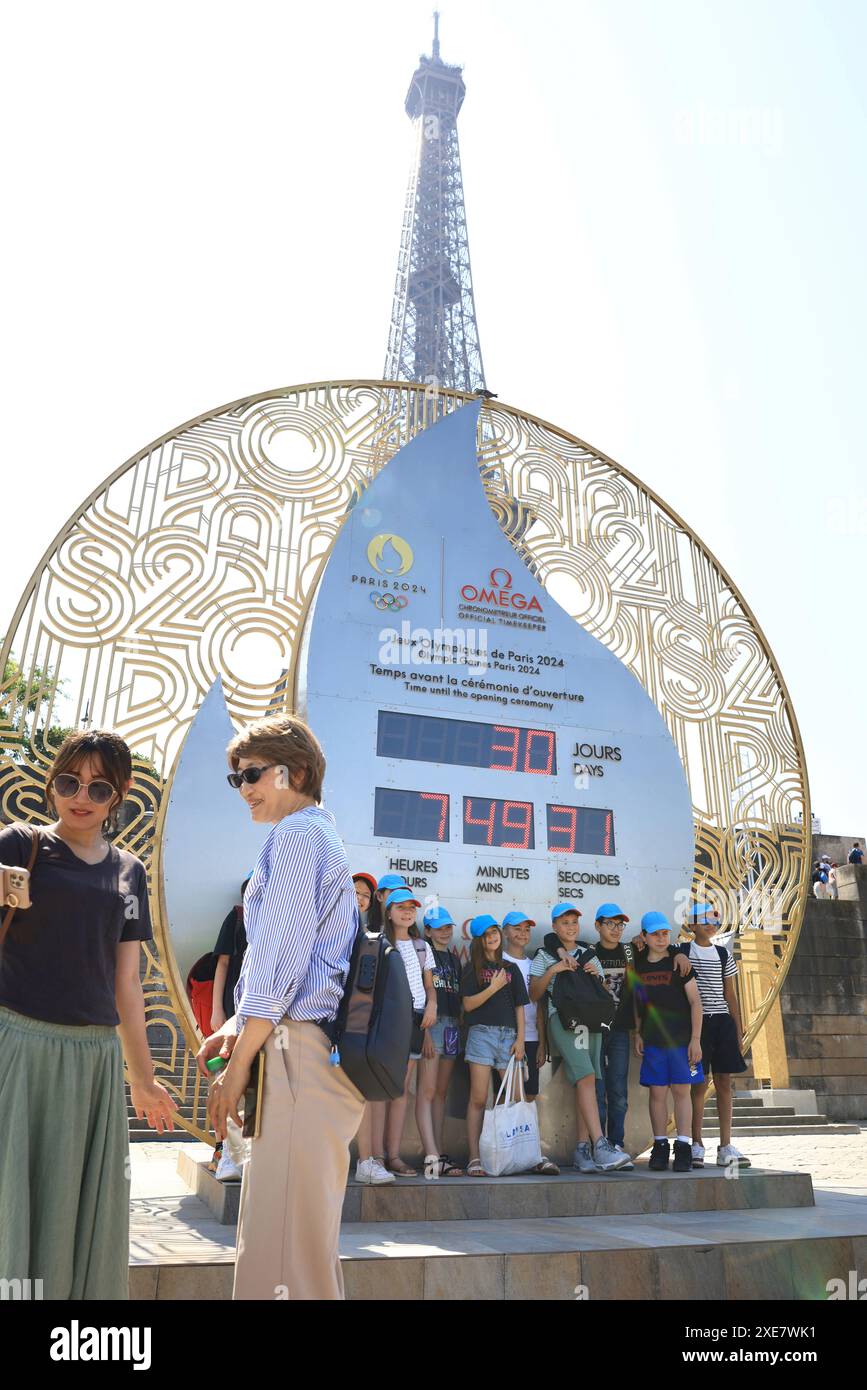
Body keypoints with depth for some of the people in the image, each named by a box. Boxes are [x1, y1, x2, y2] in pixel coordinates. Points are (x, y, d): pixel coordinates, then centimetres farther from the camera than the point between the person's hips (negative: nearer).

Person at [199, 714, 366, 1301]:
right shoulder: (324, 834, 21)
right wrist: (237, 1028, 14)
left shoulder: (295, 833, -9)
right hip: (327, 1050, 10)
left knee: (281, 1238, -5)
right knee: (305, 1226, 17)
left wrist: (239, 1065, -10)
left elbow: (280, 956, -15)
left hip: (301, 1051, -10)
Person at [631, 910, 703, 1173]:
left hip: (681, 1039, -2)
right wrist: (638, 1034, 9)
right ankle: (660, 1147, 12)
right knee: (656, 1092, 2)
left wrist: (695, 1039, -9)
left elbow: (695, 1002, -4)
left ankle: (683, 1149, 3)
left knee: (681, 1090, -1)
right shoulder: (637, 964, 5)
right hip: (653, 1040, 2)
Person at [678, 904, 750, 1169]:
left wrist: (738, 1032, 9)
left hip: (722, 1022, 3)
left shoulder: (723, 955, 11)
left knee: (724, 1083, 3)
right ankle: (697, 1145, 6)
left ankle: (725, 1147, 10)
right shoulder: (682, 952, 2)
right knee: (700, 1084, -3)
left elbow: (731, 996, 13)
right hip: (695, 1022, -3)